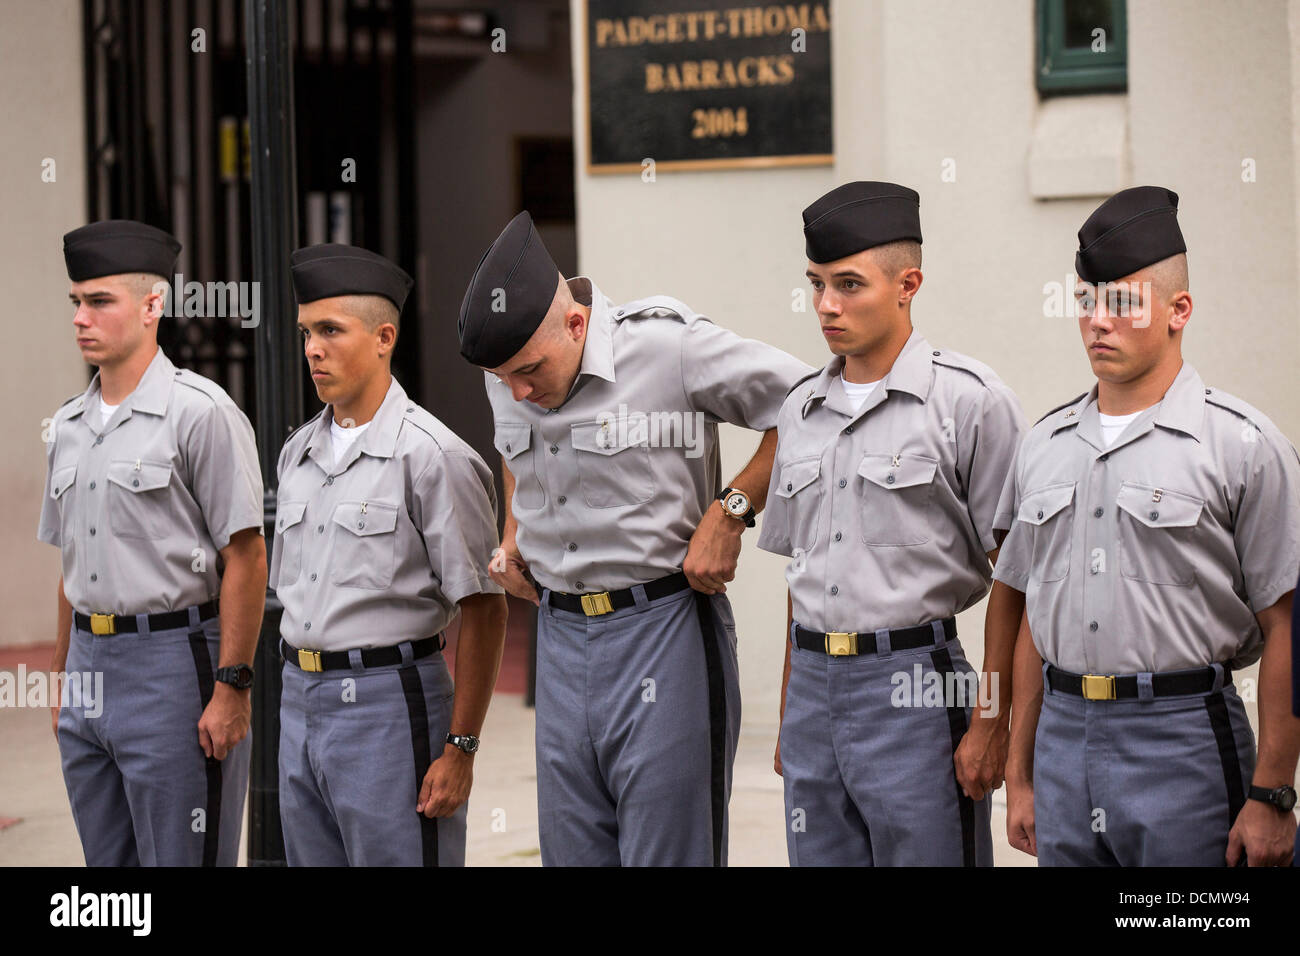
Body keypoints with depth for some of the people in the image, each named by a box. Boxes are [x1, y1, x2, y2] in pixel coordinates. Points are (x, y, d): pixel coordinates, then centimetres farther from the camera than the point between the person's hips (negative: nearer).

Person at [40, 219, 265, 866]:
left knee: (180, 860, -3)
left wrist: (231, 688, -17)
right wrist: (64, 681, 18)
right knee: (107, 861, 12)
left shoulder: (199, 412, -10)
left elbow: (246, 557, -13)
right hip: (91, 666, 7)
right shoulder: (68, 426, 13)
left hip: (173, 665, -7)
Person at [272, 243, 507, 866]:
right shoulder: (298, 453, 12)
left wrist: (460, 749, -14)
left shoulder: (429, 454, -11)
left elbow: (483, 611, -12)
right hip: (299, 703, 7)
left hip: (389, 700, -7)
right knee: (311, 861, 11)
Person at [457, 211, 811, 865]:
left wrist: (729, 511, -12)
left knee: (666, 854, -4)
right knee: (570, 854, 8)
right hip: (560, 634, 6)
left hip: (662, 628, -6)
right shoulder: (505, 373, 6)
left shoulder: (669, 346, -14)